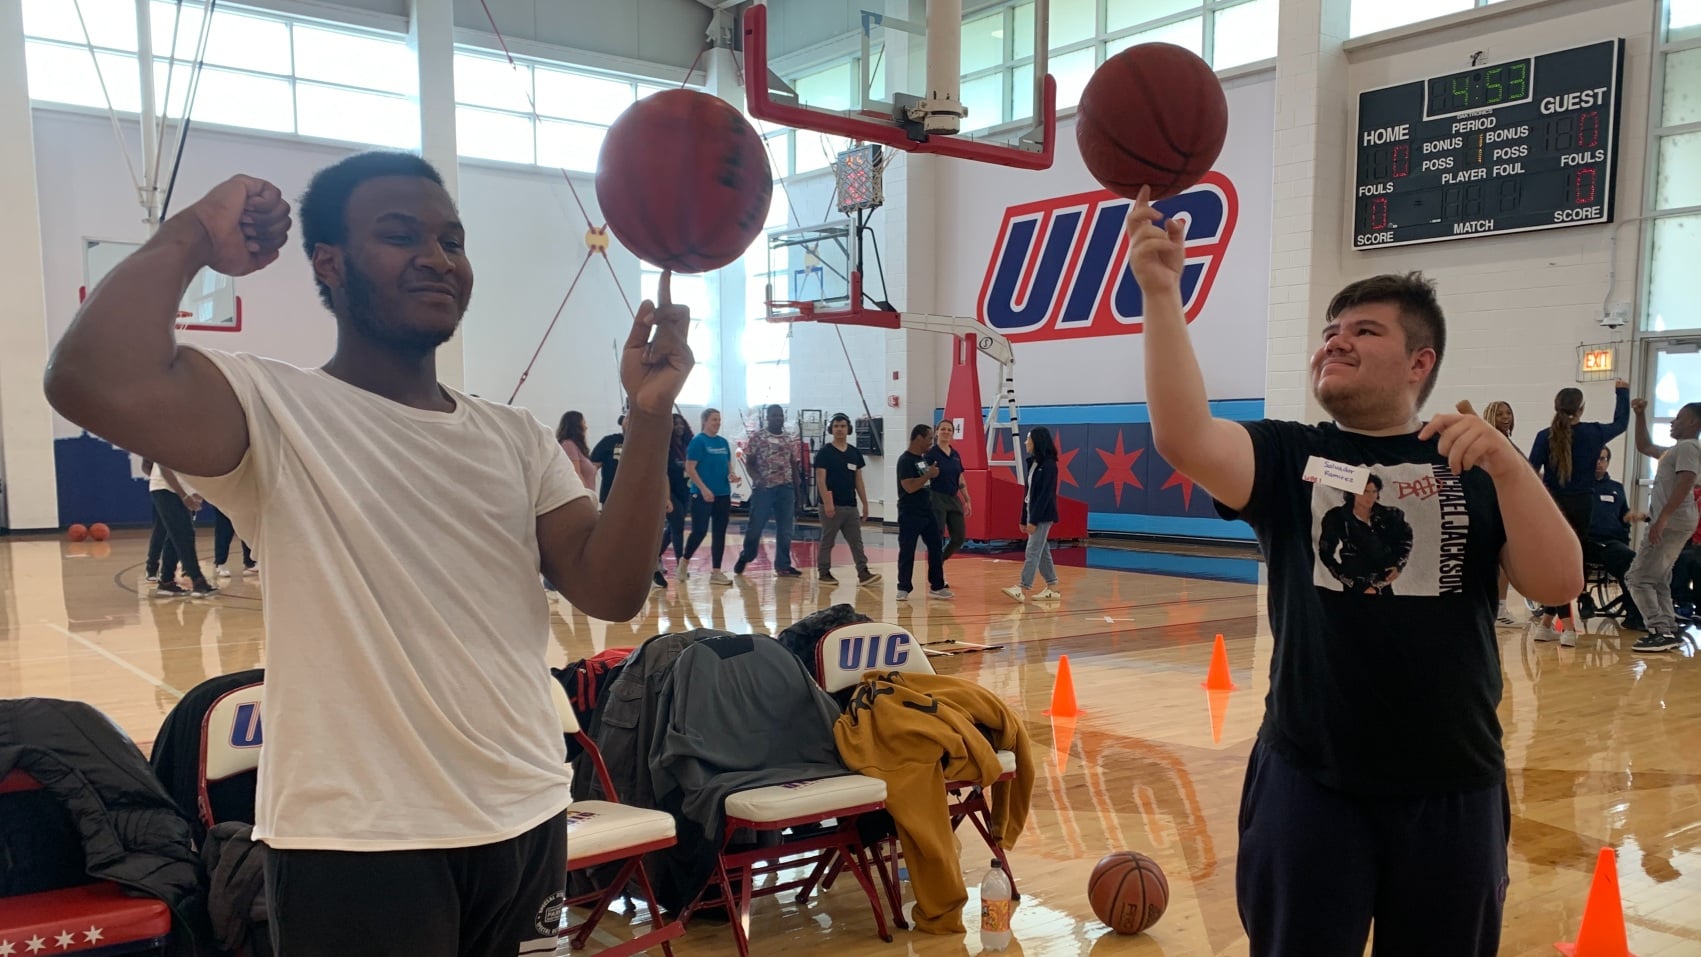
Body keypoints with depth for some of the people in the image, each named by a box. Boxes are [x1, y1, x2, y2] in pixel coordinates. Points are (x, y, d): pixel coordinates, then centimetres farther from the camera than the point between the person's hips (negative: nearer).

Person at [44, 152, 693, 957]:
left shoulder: (518, 438, 7)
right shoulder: (277, 410, -9)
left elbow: (611, 591, -4)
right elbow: (92, 383, -29)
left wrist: (649, 414, -15)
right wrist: (190, 236, -13)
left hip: (526, 820, 6)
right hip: (355, 844, -5)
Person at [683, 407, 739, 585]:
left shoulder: (723, 442, 12)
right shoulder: (698, 441, -7)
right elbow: (690, 468, -12)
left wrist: (732, 474, -2)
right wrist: (703, 489, -19)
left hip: (723, 494, 7)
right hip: (702, 494, -7)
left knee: (720, 533, 6)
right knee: (699, 531, -6)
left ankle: (716, 572, 12)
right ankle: (684, 561, 18)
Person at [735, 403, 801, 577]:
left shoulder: (791, 439, 10)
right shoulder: (757, 436, -1)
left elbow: (794, 466, 13)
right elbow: (749, 462, -2)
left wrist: (797, 491, 10)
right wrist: (757, 479, -20)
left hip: (786, 488, 3)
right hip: (763, 488, -3)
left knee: (785, 529, 5)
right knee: (755, 526, 1)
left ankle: (783, 565, 13)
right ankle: (744, 557, 23)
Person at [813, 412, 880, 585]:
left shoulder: (855, 453, 11)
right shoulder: (825, 452, -4)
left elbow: (858, 480, 14)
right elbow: (820, 480, -10)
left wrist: (865, 504, 11)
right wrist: (827, 503, -19)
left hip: (851, 506, 5)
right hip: (832, 506, -5)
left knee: (856, 541, 0)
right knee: (827, 541, 4)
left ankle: (863, 573, -2)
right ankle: (823, 572, 14)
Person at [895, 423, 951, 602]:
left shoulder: (924, 457, 12)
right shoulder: (905, 460, -15)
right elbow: (909, 487, -24)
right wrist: (929, 475, -18)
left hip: (927, 511, 8)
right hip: (910, 514, -8)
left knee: (936, 548, 7)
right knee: (907, 551, -1)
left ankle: (937, 586, 16)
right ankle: (903, 588, 9)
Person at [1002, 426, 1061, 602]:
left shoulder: (1049, 465, -14)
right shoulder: (1032, 463, 10)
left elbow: (1046, 494, -18)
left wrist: (1034, 520, -20)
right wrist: (1024, 519, 13)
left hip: (1043, 515, -9)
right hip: (1033, 513, 9)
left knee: (1032, 552, -10)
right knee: (1042, 551, 11)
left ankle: (1022, 589, -12)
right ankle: (1052, 588, 17)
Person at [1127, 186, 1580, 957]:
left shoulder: (1476, 467, 4)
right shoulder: (1287, 457, -1)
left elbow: (1559, 586, -8)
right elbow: (1183, 440, -21)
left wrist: (1507, 465, -22)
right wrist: (1161, 293, -29)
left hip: (1452, 788, 2)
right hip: (1308, 779, -1)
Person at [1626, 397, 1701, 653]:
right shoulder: (1676, 449, 20)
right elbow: (1644, 446, 33)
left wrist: (1662, 518, -30)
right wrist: (1640, 415, 23)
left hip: (1672, 524, -10)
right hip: (1671, 524, 10)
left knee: (1638, 577, -11)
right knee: (1658, 581, 13)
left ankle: (1661, 631, -13)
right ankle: (1669, 631, 14)